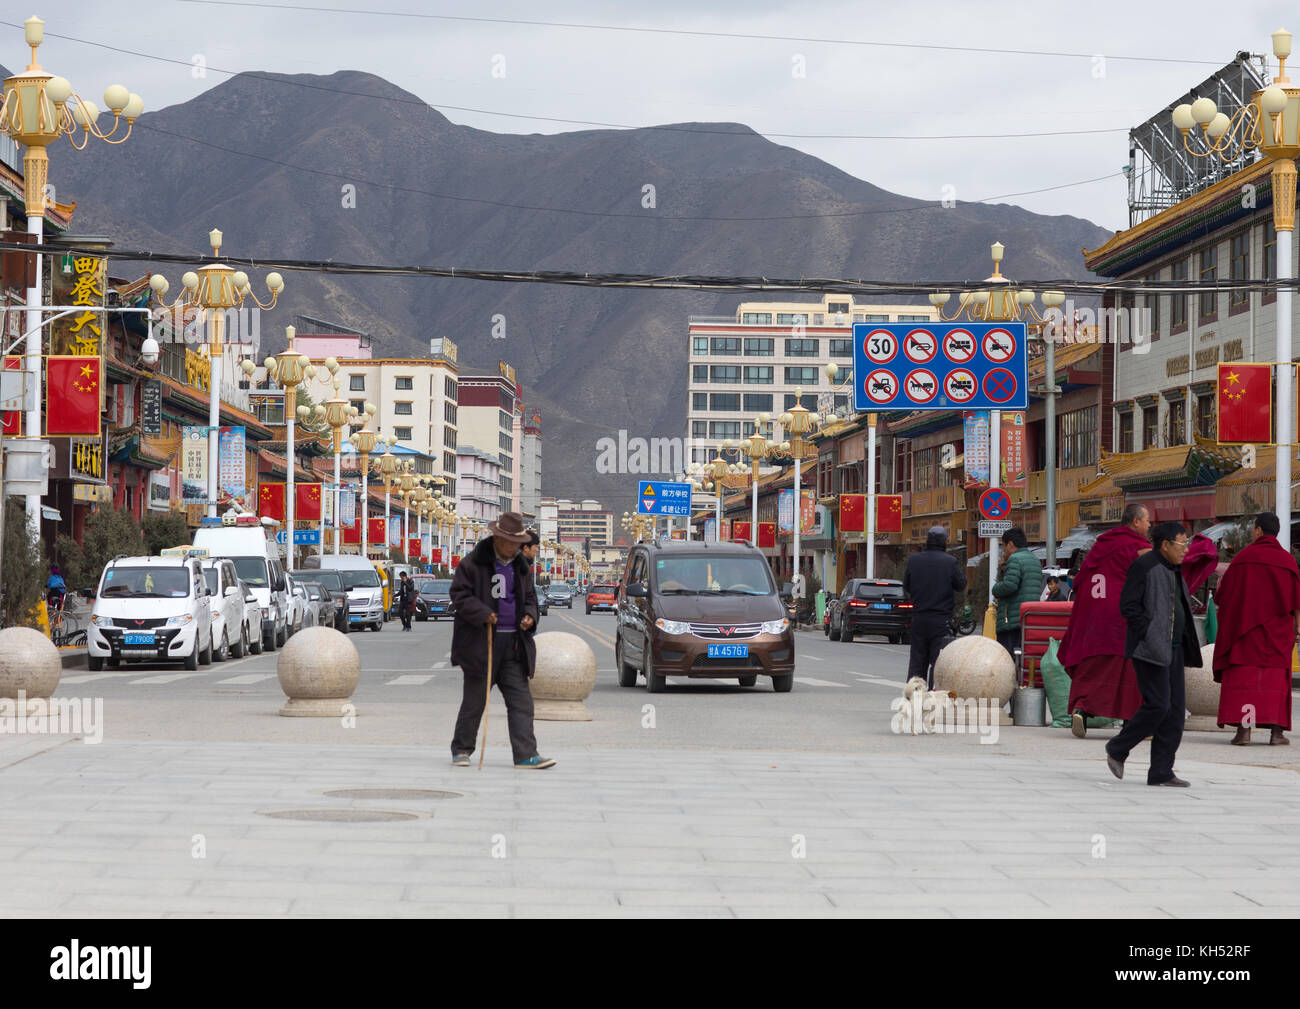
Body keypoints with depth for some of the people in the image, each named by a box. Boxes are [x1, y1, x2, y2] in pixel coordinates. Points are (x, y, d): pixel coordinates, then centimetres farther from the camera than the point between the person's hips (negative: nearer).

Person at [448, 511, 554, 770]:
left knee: (521, 699, -3)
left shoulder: (520, 566, 14)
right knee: (474, 700, 2)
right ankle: (461, 749, 16)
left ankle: (526, 754, -5)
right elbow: (459, 594, -8)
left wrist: (529, 615, 1)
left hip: (513, 645, 5)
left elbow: (529, 596, 22)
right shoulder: (472, 563, -5)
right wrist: (482, 614, -20)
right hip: (481, 642, -5)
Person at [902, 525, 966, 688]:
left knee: (917, 659, 12)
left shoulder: (914, 560, -1)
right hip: (942, 618, -3)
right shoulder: (950, 562, -10)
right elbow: (961, 585, -1)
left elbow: (906, 586, 6)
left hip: (918, 617, 3)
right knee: (938, 660, -1)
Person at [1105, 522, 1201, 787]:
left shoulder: (1174, 571, 19)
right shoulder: (1144, 566, -9)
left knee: (1175, 710, 3)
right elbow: (1128, 605, -15)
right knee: (1158, 705, -15)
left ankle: (1161, 772, 5)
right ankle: (1117, 749, 4)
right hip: (1150, 649, -9)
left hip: (1173, 650, 9)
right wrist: (1150, 635, -20)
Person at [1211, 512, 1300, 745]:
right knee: (1275, 677, 6)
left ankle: (1243, 729, -12)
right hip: (1276, 629, 1)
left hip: (1245, 625, -1)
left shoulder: (1243, 556, -3)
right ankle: (1276, 732, -2)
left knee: (1243, 676, -1)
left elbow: (1226, 591, 1)